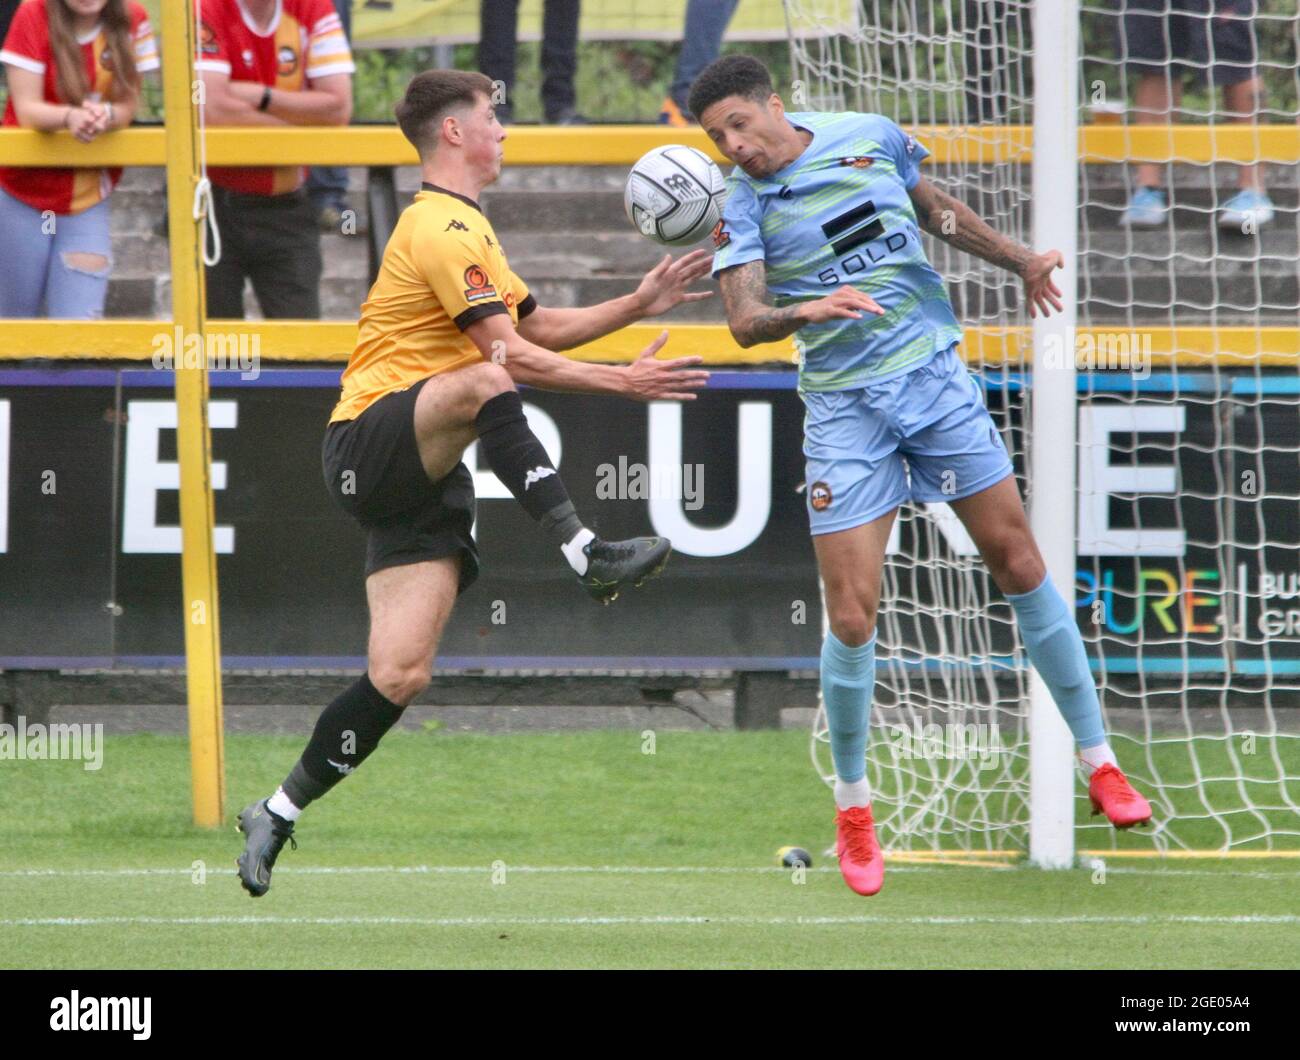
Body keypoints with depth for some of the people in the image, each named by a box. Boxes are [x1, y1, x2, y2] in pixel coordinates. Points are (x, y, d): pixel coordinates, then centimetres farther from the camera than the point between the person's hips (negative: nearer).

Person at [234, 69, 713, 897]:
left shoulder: (463, 226, 24)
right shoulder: (445, 230, -10)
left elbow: (538, 327, 30)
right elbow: (513, 355, -16)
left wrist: (637, 306, 20)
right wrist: (625, 383, -16)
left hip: (422, 472, 9)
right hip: (369, 442, -9)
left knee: (401, 674, -3)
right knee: (486, 381, -39)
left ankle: (279, 816, 5)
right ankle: (584, 553, -49)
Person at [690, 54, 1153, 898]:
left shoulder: (873, 138, 0)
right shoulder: (742, 206, -7)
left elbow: (941, 214, 17)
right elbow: (744, 321, -19)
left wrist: (1019, 260, 22)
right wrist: (807, 310, -37)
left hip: (936, 377, 2)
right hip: (844, 408, -2)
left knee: (1018, 562, 4)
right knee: (852, 615, -8)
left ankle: (1100, 763, 15)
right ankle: (852, 808, 11)